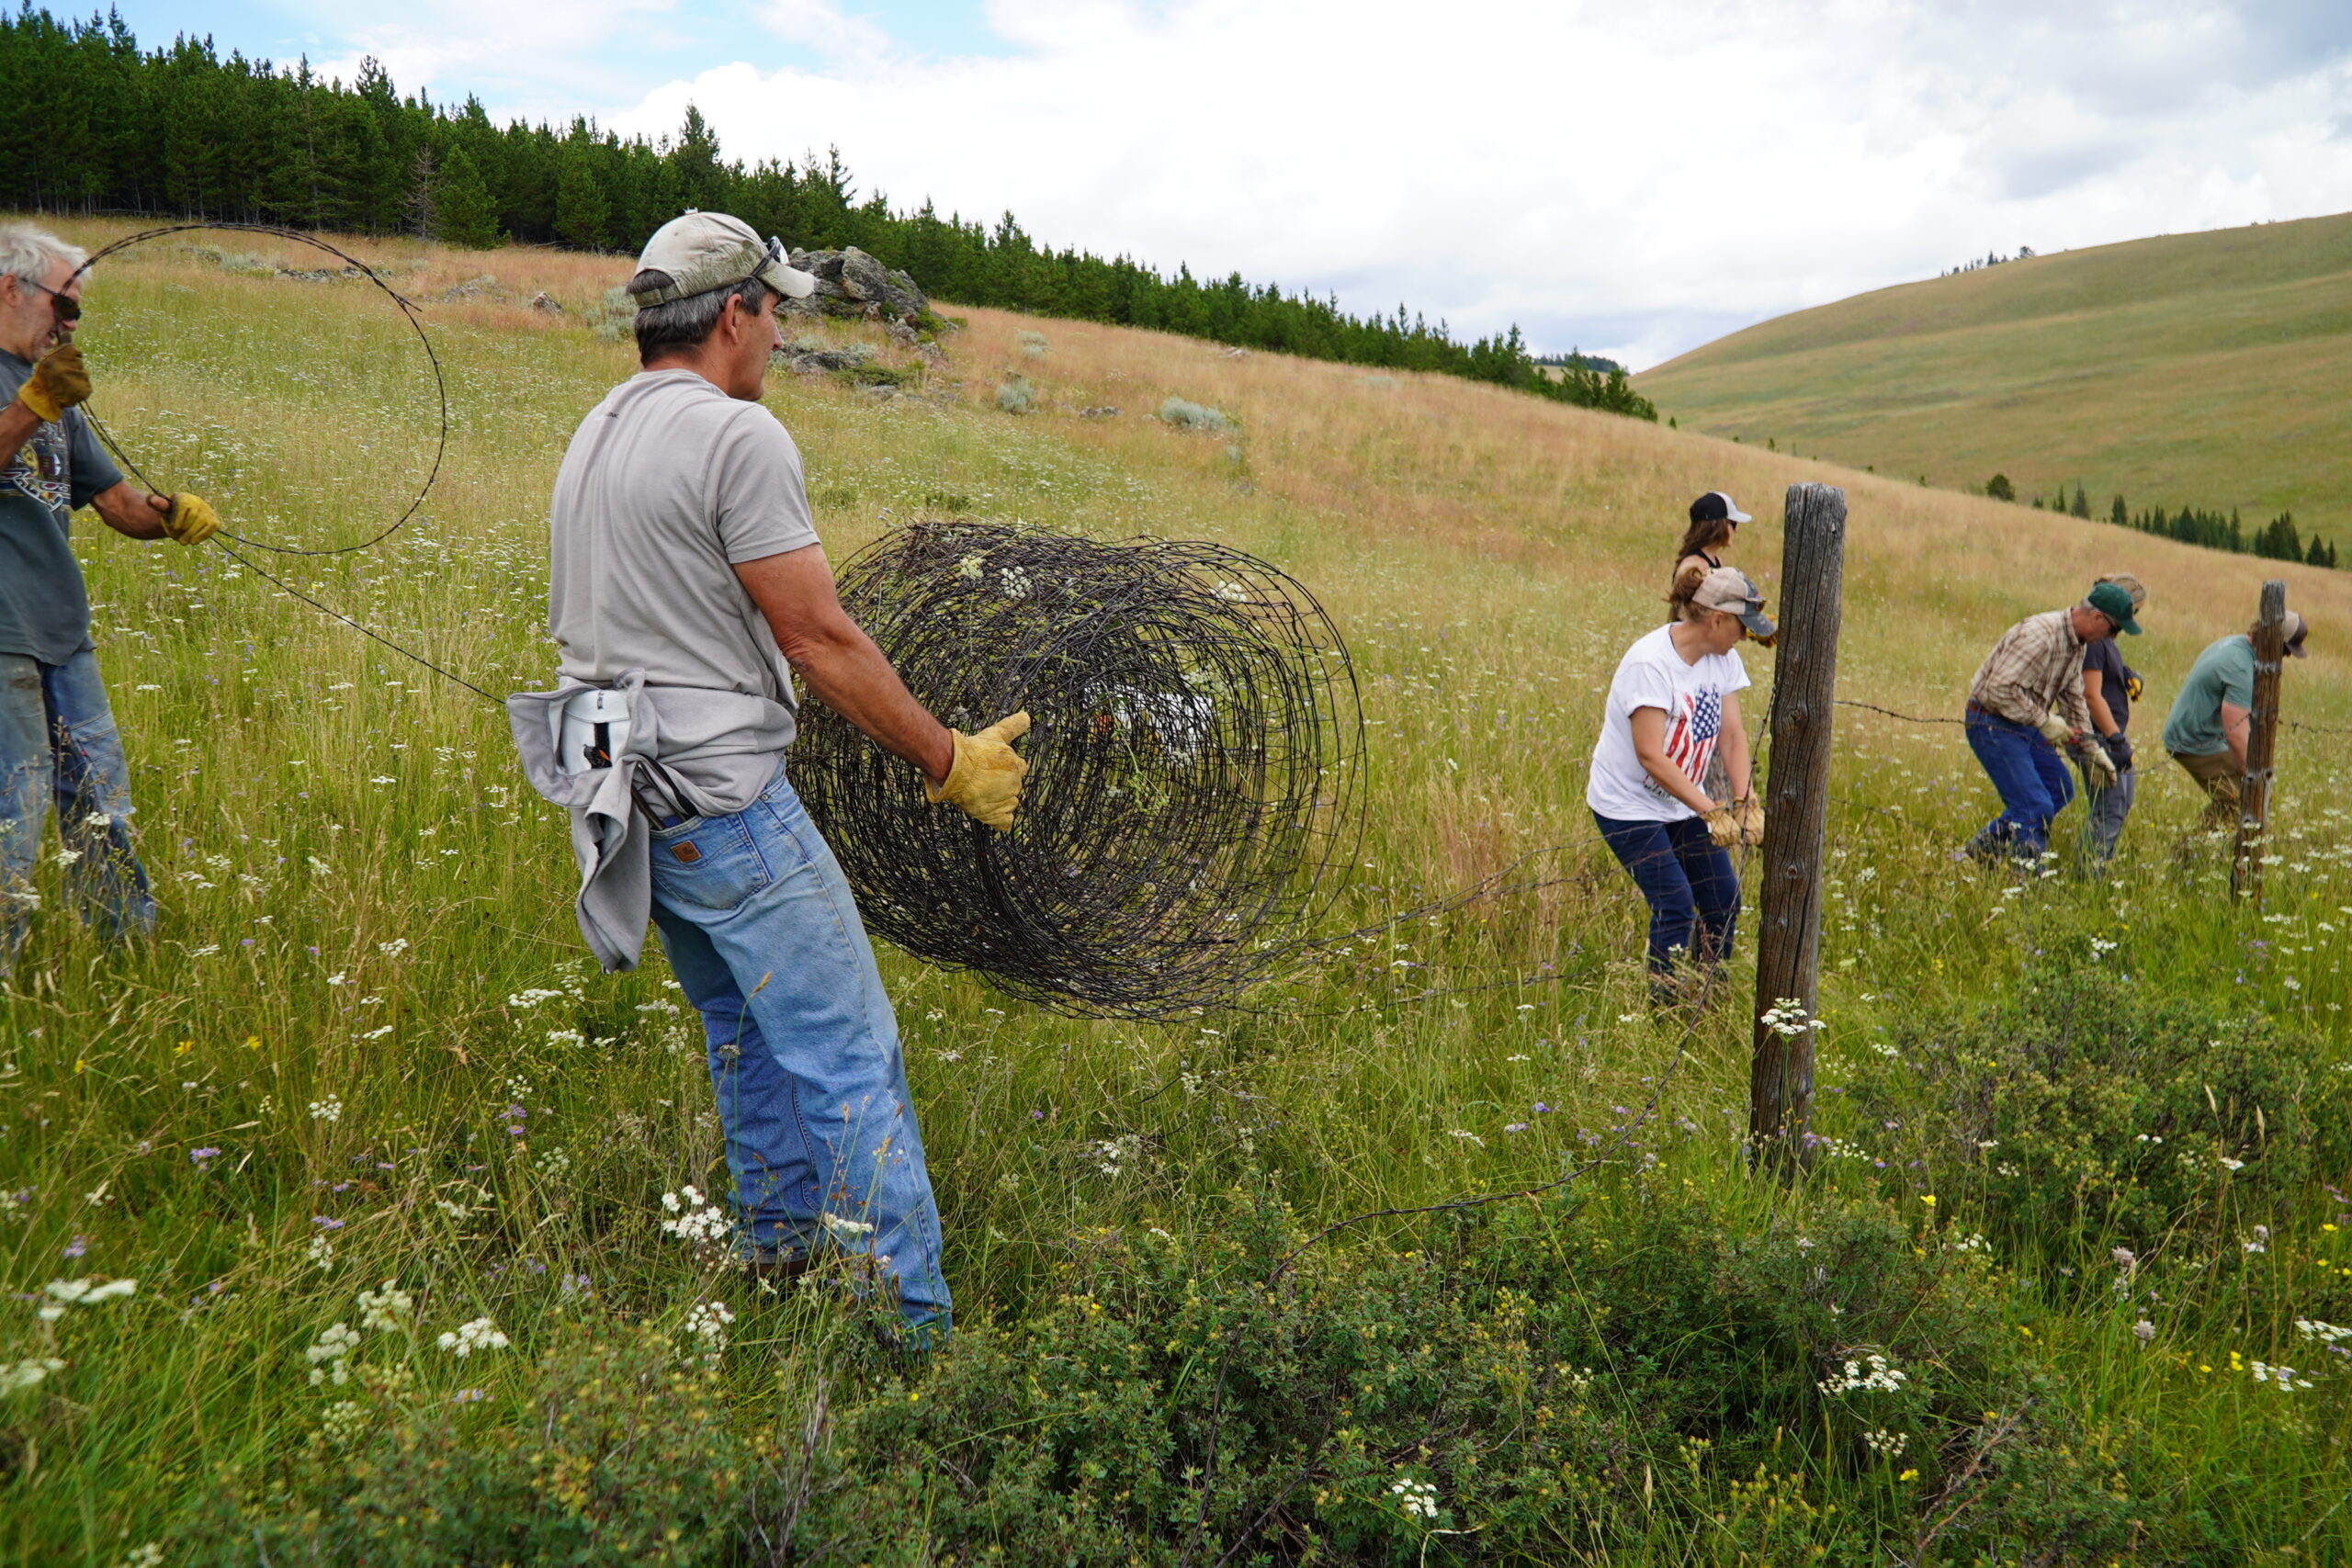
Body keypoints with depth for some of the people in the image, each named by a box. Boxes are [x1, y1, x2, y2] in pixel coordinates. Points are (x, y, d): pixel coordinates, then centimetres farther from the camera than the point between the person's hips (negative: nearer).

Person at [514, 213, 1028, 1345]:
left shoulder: (595, 436, 14)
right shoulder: (738, 436, -15)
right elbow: (818, 639, -17)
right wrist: (950, 761, -9)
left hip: (624, 790, 10)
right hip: (722, 800, -10)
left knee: (748, 1026, 24)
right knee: (851, 1059, -5)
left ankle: (776, 1244, 37)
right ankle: (907, 1329, -2)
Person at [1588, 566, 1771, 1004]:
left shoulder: (1723, 659, -1)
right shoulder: (1650, 663, -25)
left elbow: (1732, 733, -3)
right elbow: (1650, 756, -29)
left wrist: (1745, 801, -18)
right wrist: (1711, 812, -32)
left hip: (1683, 804, 8)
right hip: (1629, 806, -8)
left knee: (1724, 901, 6)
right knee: (1675, 909, -13)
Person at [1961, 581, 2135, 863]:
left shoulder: (2077, 644, 7)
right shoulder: (2040, 635, -26)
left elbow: (2073, 700, 17)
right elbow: (2000, 689, -32)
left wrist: (2092, 751, 15)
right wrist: (2044, 721, -23)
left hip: (2024, 724, 10)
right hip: (1992, 724, -10)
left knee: (2060, 790, 17)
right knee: (2036, 807, -12)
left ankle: (1986, 845, 23)